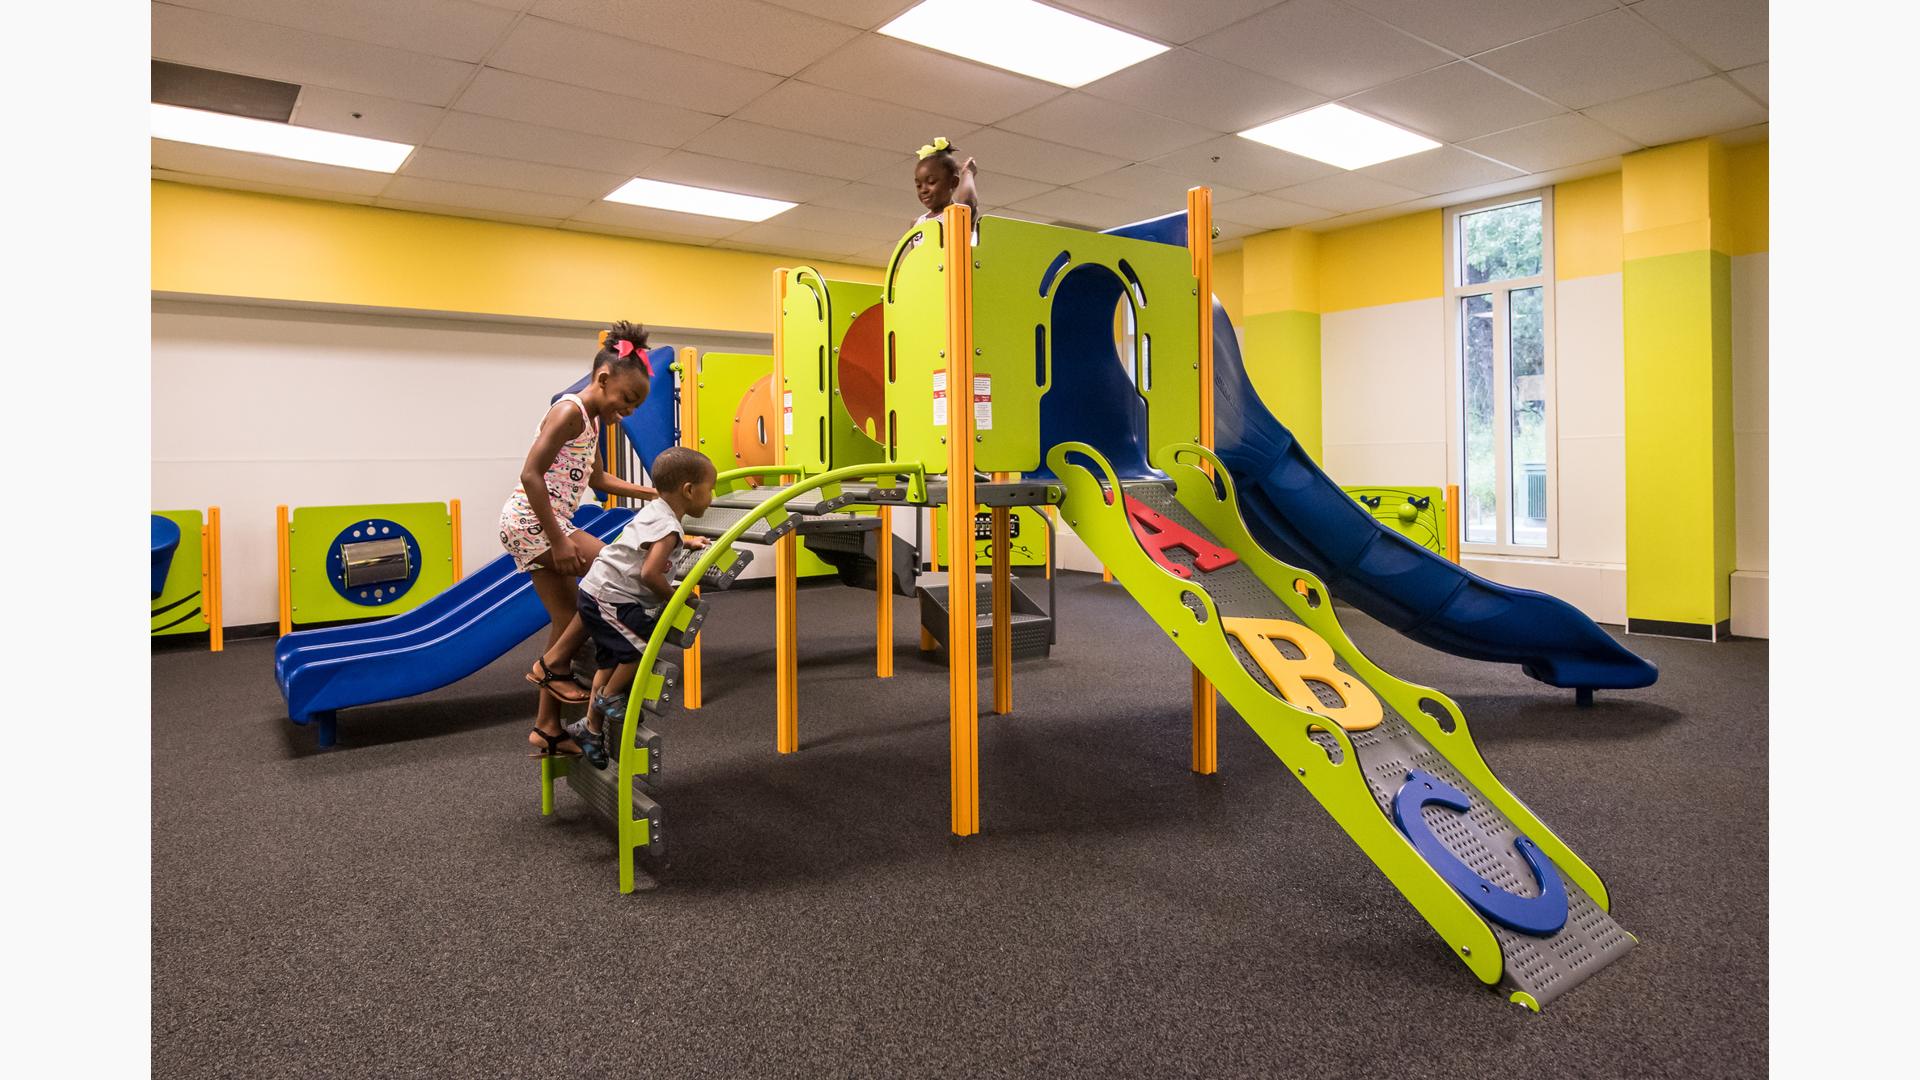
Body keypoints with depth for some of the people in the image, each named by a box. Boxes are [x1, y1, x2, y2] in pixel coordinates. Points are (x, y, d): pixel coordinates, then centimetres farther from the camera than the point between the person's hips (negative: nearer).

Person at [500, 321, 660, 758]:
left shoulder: (591, 419, 16)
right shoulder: (570, 410, -14)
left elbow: (597, 479, 30)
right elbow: (532, 475, -22)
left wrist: (652, 493, 23)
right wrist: (559, 541, -24)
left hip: (540, 525, 10)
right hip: (530, 520, -10)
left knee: (567, 619, 10)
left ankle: (547, 729, 17)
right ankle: (551, 665, -7)